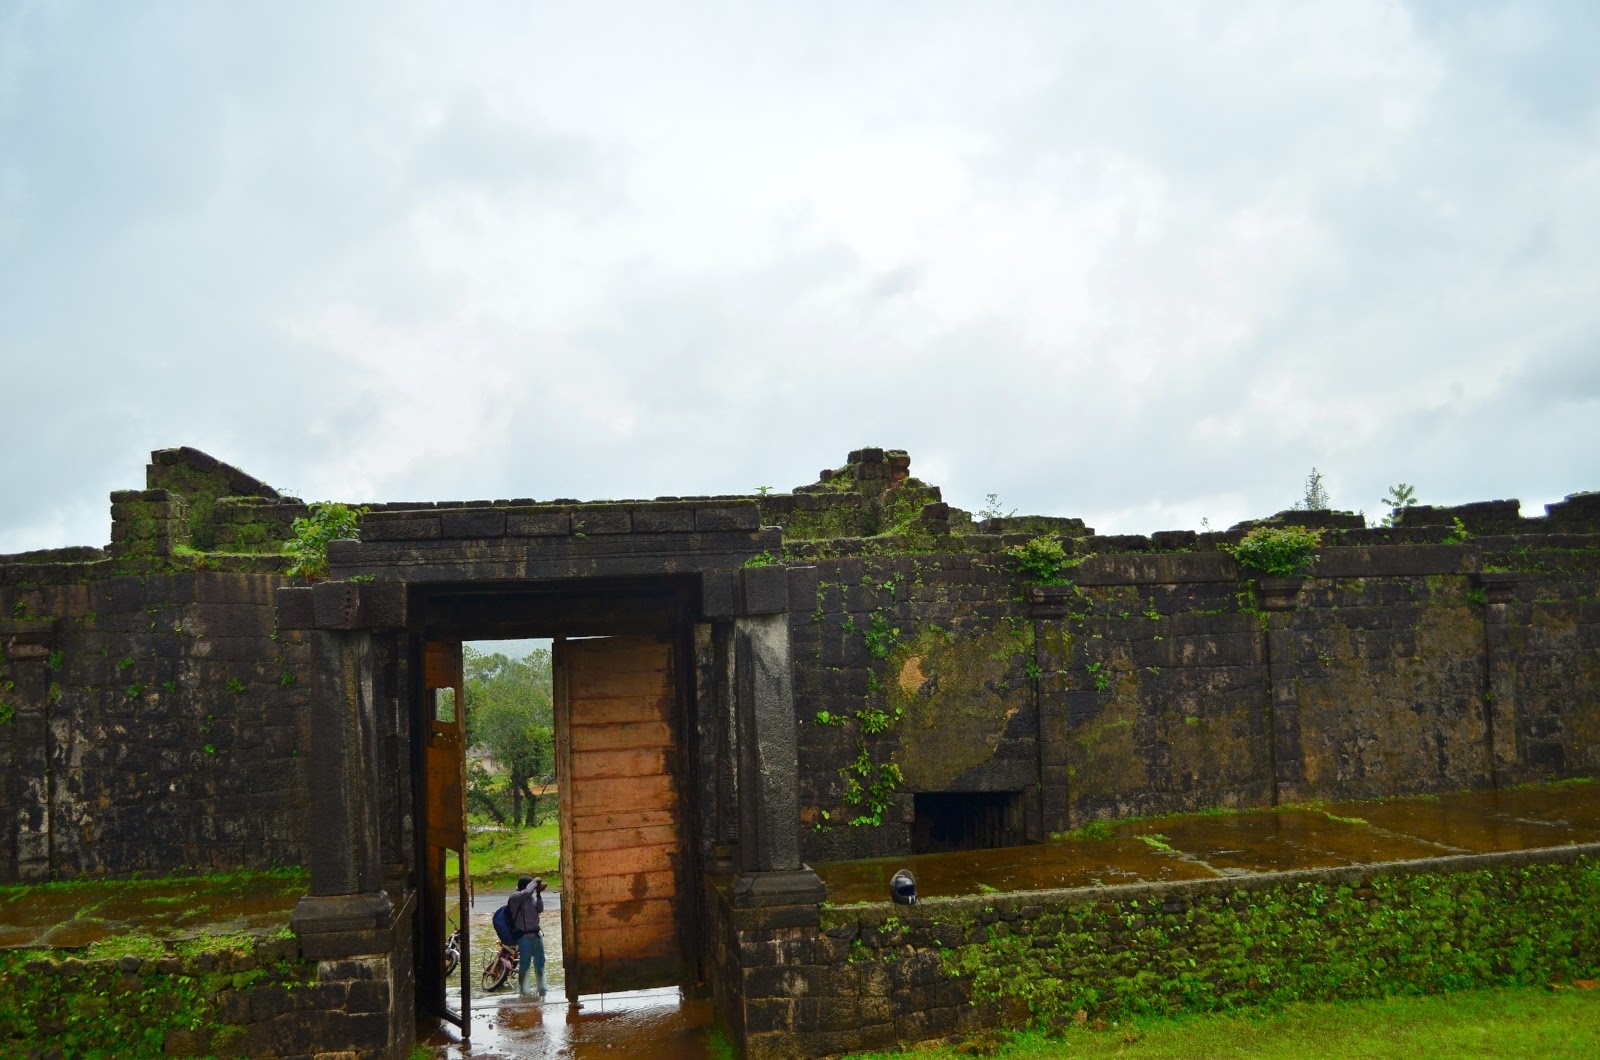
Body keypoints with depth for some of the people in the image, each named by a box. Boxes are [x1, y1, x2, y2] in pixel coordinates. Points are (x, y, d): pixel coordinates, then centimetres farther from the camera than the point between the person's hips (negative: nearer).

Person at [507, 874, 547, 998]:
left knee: (540, 963, 14)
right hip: (525, 936, -8)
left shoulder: (532, 897, 8)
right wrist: (535, 881, -19)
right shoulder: (515, 897, -14)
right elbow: (527, 892, -34)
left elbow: (540, 909, 0)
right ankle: (523, 991, 4)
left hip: (536, 934, 8)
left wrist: (539, 893, -7)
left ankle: (541, 989, 25)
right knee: (524, 964, -3)